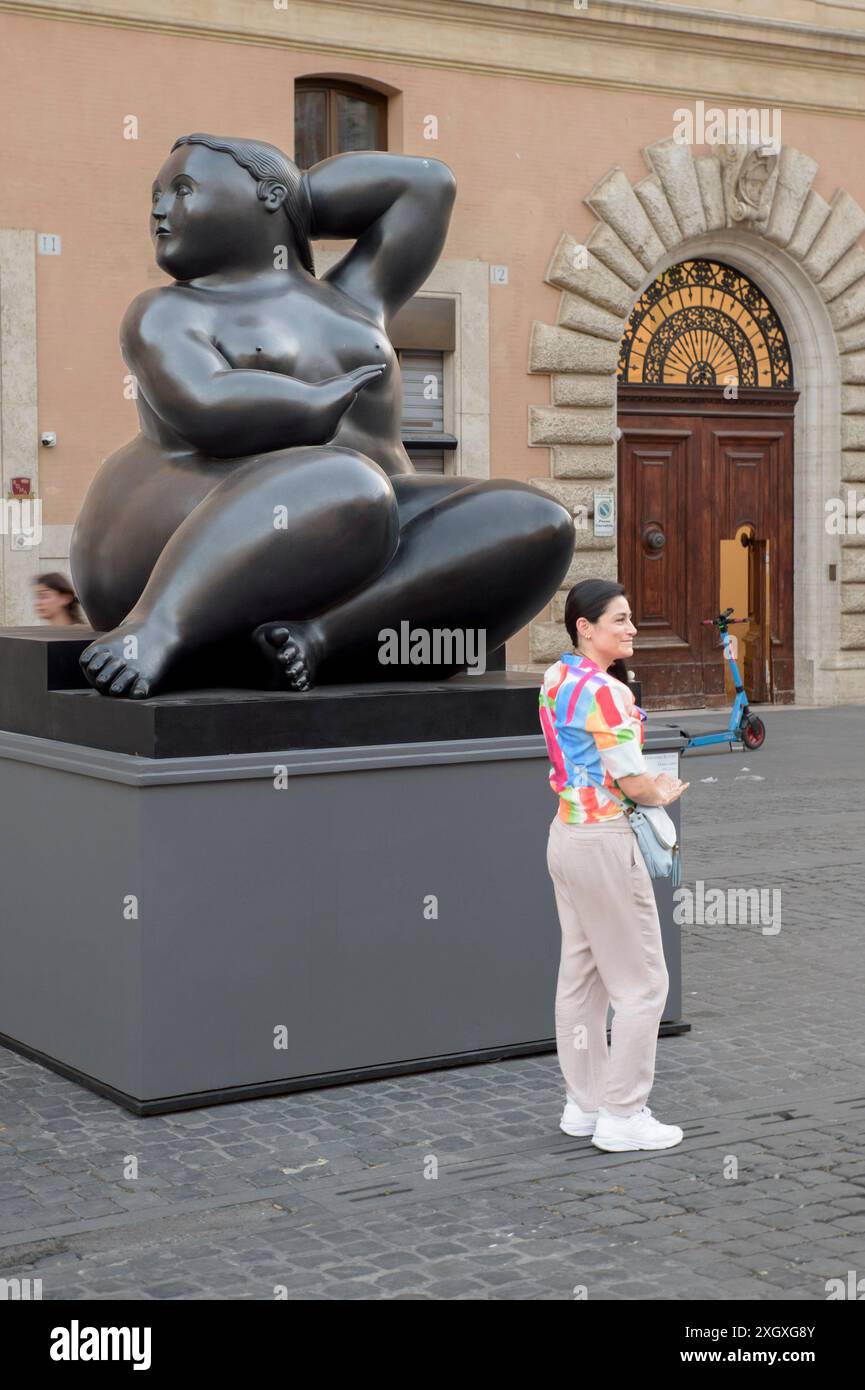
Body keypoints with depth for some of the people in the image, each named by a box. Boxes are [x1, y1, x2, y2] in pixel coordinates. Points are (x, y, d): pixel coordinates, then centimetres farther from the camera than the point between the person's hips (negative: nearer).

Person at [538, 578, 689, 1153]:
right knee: (642, 983, 0)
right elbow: (636, 783, -18)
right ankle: (622, 1116, 4)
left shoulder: (556, 678, 8)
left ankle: (583, 1103, 23)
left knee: (581, 974, 15)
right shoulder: (604, 690, -20)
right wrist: (664, 794, 3)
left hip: (565, 834, 9)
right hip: (604, 842, -9)